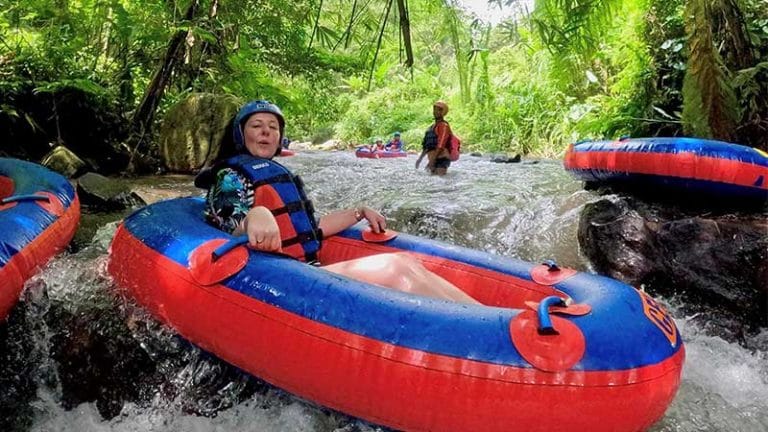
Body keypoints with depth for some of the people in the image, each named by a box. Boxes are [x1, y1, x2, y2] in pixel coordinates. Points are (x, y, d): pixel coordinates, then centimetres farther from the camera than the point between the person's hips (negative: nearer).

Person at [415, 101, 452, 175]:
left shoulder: (444, 126, -10)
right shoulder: (432, 126, 19)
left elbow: (440, 145, -19)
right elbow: (427, 145, 23)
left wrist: (431, 160, -24)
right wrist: (420, 158, 20)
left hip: (441, 158, -9)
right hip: (433, 159, 9)